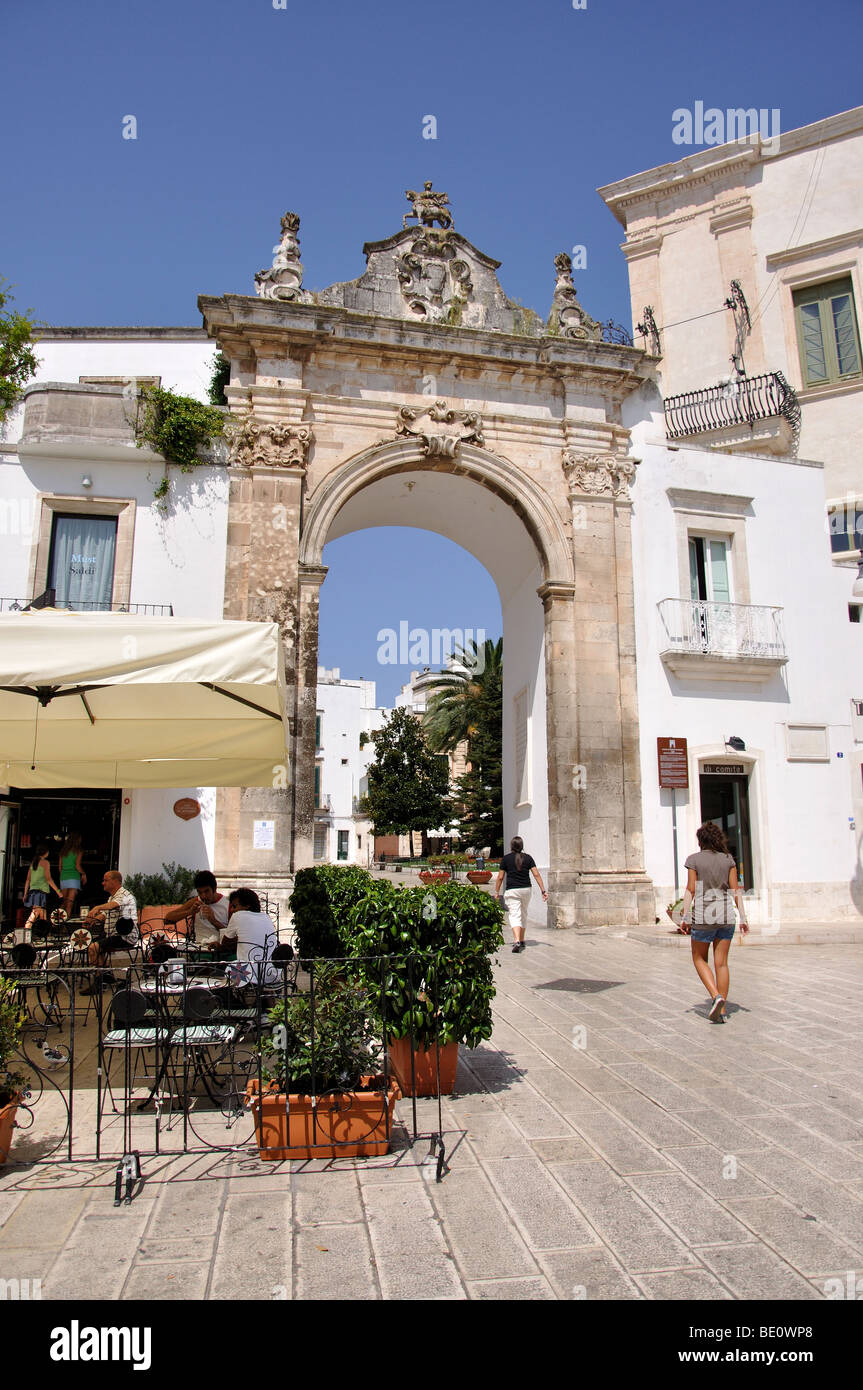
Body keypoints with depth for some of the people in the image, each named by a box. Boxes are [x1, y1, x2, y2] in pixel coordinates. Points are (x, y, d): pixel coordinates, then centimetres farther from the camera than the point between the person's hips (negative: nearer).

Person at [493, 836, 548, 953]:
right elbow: (536, 874, -2)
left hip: (512, 891, -3)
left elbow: (500, 877, -1)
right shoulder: (528, 858, 3)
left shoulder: (506, 858, -2)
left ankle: (517, 941, -28)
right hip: (526, 889, 3)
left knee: (514, 916, -8)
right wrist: (543, 891, -1)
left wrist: (497, 892, 9)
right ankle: (521, 940, 29)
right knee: (524, 915, 19)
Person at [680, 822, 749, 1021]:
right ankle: (721, 1011, 9)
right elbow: (736, 889, 3)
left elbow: (690, 889, -6)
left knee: (699, 959, 13)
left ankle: (716, 996, -7)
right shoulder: (728, 859, 5)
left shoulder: (694, 860, -4)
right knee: (721, 963, 8)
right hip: (726, 915, 3)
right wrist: (743, 917, 5)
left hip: (703, 916, -3)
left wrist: (685, 917, -3)